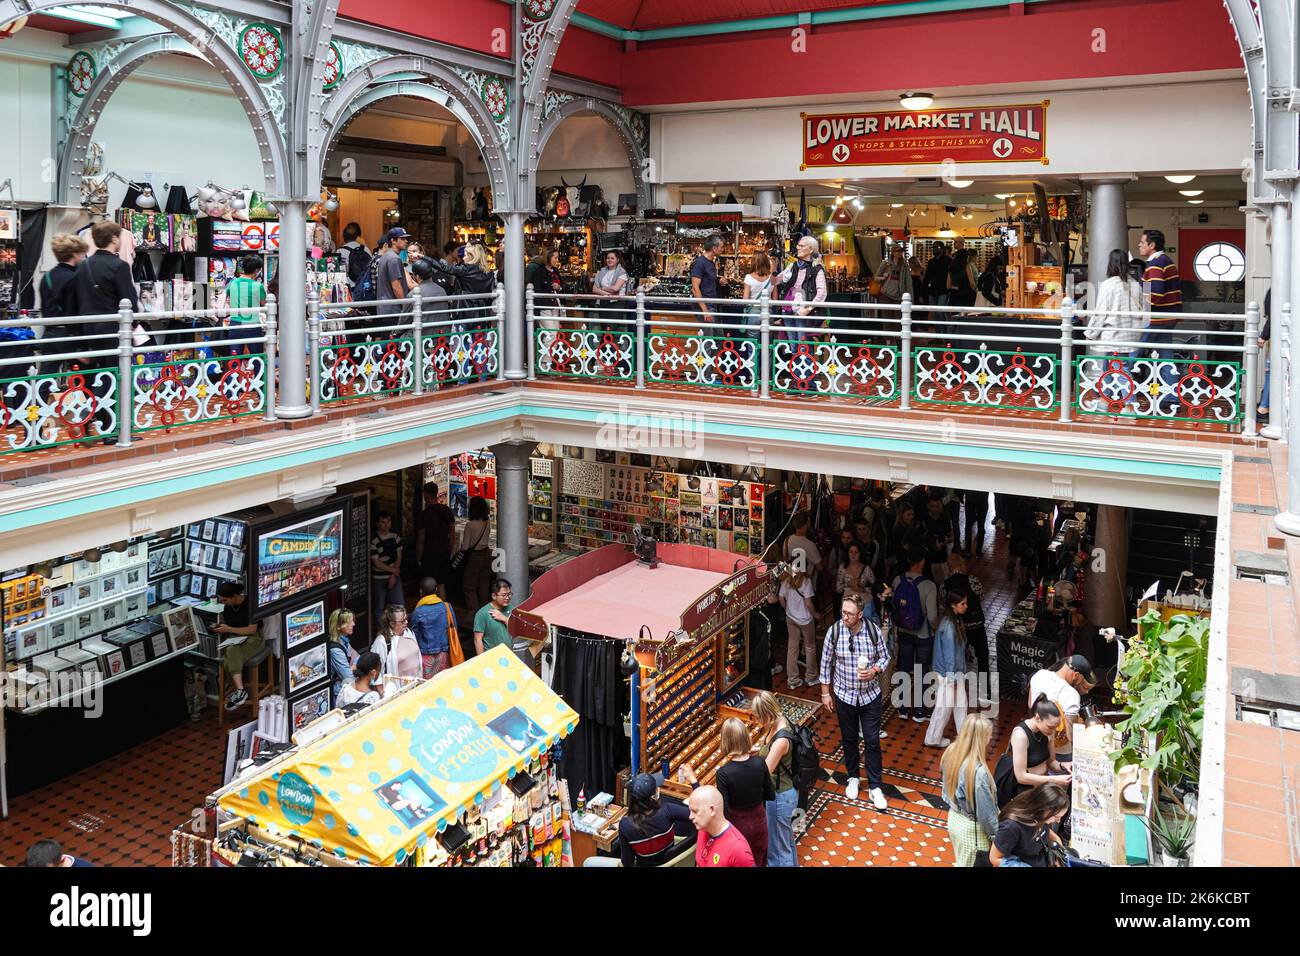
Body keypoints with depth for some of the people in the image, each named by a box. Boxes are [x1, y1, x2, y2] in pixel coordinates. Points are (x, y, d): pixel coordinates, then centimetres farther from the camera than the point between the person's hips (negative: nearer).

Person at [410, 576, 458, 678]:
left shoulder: (417, 612, -14)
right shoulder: (447, 607, -7)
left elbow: (414, 636, -4)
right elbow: (454, 631, 1)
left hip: (425, 655, -3)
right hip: (443, 653, 3)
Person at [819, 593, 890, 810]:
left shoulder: (873, 631, -16)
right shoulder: (834, 631, -15)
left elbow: (885, 657, -1)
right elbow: (826, 663, -3)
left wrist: (874, 670, -22)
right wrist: (825, 693, 1)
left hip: (870, 695, -1)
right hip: (844, 695, 1)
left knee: (872, 742, 4)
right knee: (849, 739, 17)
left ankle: (874, 787, 18)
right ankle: (853, 778, 38)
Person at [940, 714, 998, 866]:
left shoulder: (951, 752, -10)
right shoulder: (978, 771, -34)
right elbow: (986, 811, -23)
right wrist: (996, 835, -7)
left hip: (954, 818, 7)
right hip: (970, 828, -7)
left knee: (961, 862, 26)